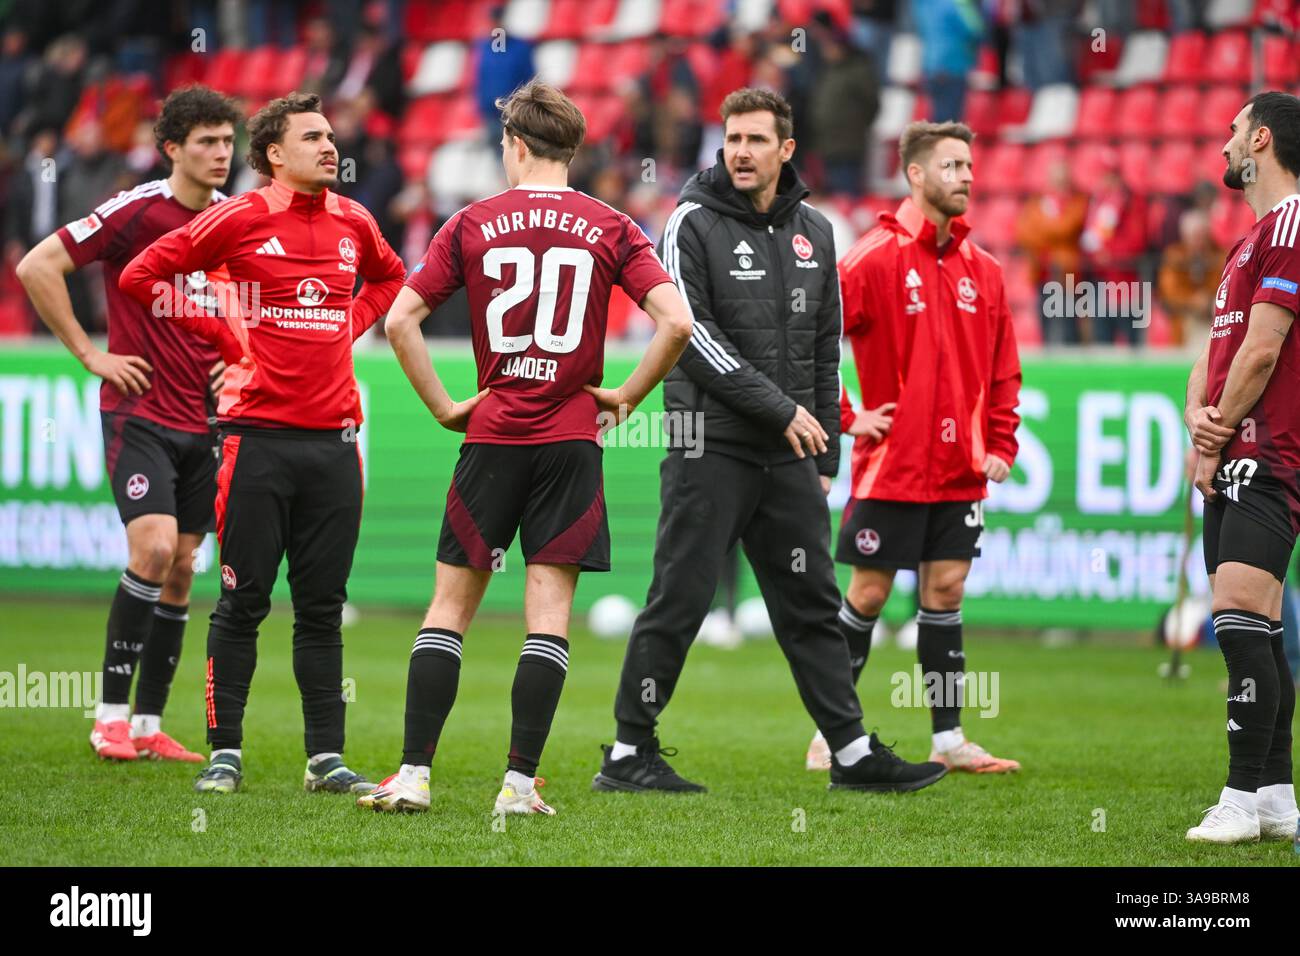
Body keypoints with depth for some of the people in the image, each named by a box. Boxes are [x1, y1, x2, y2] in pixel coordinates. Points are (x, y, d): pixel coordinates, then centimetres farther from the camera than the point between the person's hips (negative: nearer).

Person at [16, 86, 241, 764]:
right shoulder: (137, 212, -11)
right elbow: (38, 266, -13)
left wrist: (233, 360, 9)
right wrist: (91, 354, -11)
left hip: (203, 420, 6)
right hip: (140, 412, -6)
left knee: (181, 569, 5)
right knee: (153, 549, -18)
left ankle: (149, 725, 12)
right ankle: (111, 715, -8)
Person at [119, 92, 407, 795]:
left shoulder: (352, 222, 11)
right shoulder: (240, 220, -4)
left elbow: (389, 279, 32)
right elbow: (141, 275, 0)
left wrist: (347, 328, 14)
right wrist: (220, 335, -1)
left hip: (334, 438, 4)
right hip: (259, 437, -4)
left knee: (322, 607, 6)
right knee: (242, 602, -1)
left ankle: (326, 757, 8)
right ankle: (224, 752, 6)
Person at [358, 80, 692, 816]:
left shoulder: (472, 225, 2)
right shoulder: (610, 228, 1)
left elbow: (401, 321, -2)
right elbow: (676, 321, -9)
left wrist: (444, 407, 4)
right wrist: (626, 396, 3)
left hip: (493, 437, 0)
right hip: (571, 440, 0)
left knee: (451, 604, 7)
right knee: (550, 610, 1)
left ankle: (414, 774, 3)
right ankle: (521, 783, -3)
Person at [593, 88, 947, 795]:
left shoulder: (813, 233, 13)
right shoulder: (695, 223, -5)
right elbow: (689, 333, -14)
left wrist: (824, 453, 13)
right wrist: (779, 409, -15)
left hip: (789, 457, 5)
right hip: (712, 450, -5)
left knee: (812, 605, 8)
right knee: (679, 603, -4)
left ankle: (853, 752, 11)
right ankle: (629, 754, 3)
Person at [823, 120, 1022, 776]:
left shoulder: (981, 270, 9)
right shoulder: (875, 259, -9)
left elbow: (1002, 369, 17)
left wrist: (1000, 444, 8)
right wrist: (844, 418, -10)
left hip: (960, 472, 5)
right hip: (890, 467, -5)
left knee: (945, 591, 7)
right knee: (869, 592, 1)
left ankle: (948, 738, 11)